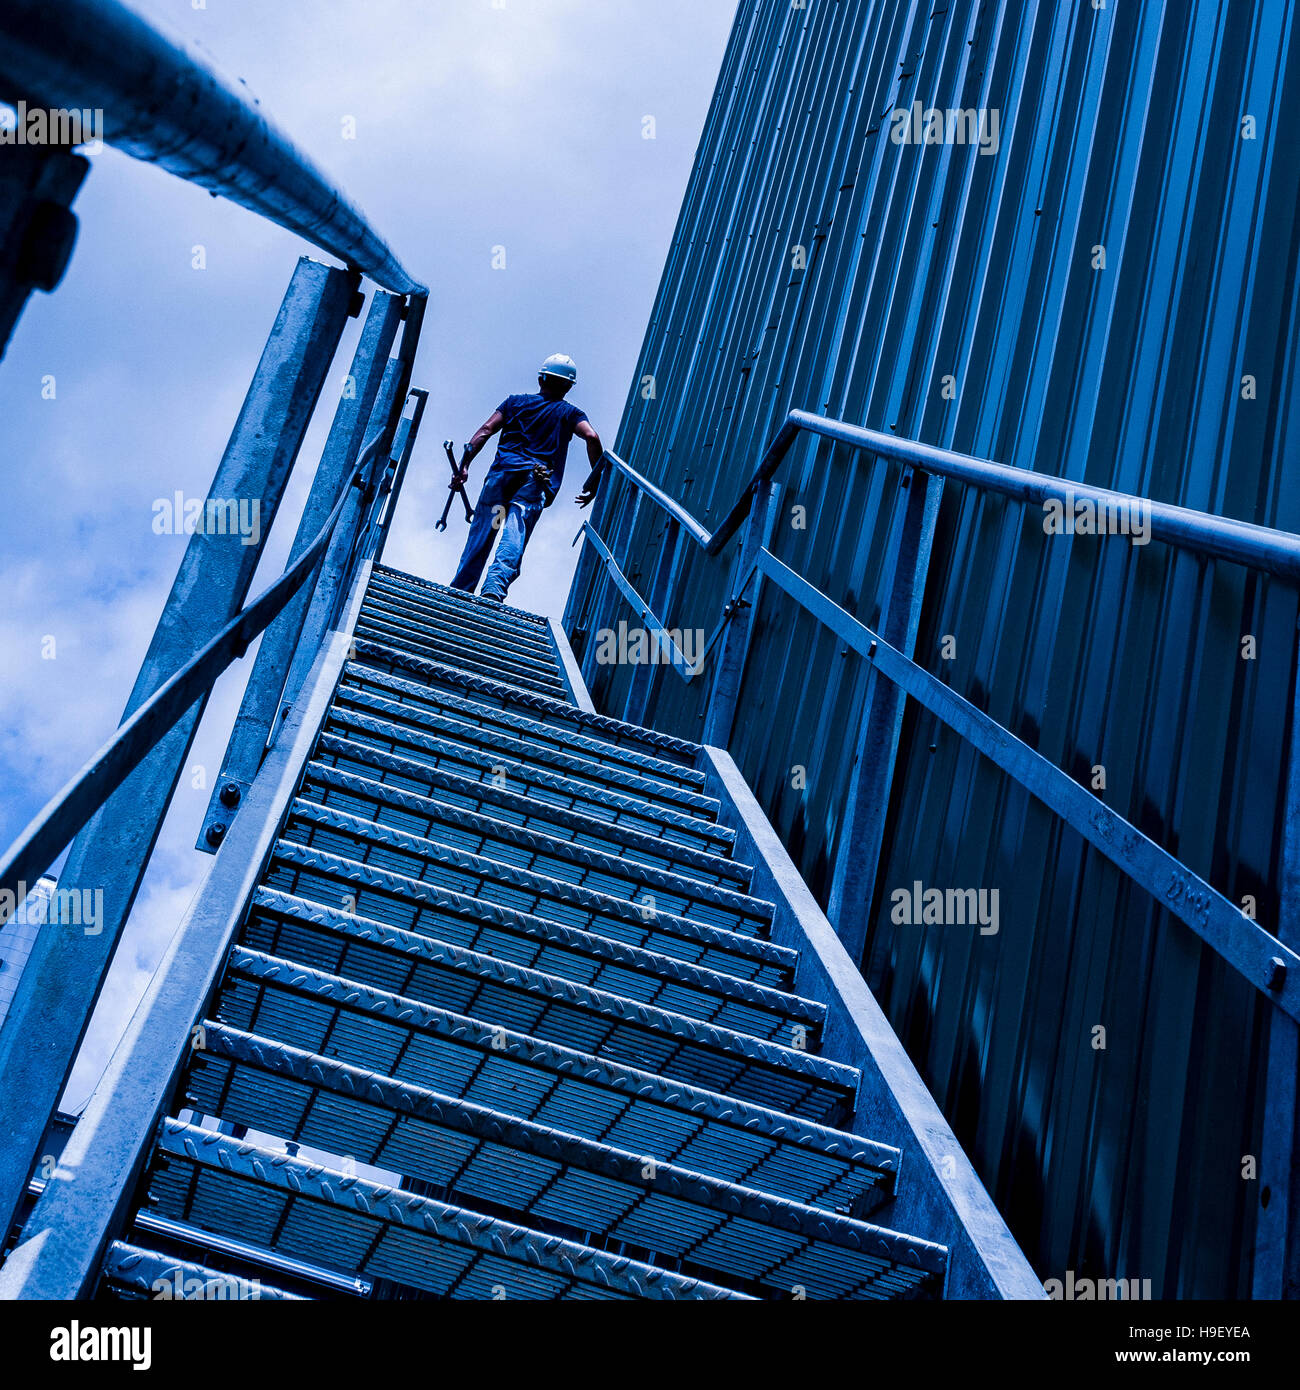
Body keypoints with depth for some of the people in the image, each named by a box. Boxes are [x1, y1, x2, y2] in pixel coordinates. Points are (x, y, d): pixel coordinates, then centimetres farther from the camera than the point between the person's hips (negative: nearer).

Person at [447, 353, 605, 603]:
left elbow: (486, 430, 8)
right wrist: (595, 481, 3)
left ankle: (458, 593, 4)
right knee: (514, 538, -16)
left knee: (480, 535, 6)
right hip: (536, 483, -2)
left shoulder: (515, 402, 23)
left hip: (502, 471, 2)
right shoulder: (570, 413, 19)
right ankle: (495, 585, -39)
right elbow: (592, 438, -1)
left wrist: (464, 465, 2)